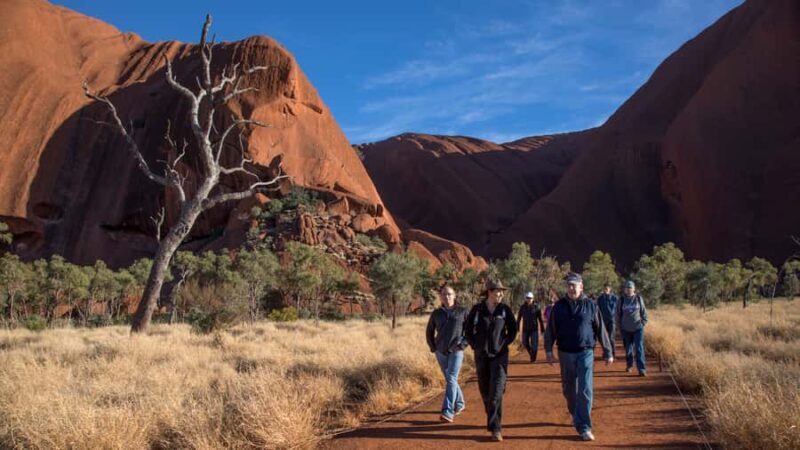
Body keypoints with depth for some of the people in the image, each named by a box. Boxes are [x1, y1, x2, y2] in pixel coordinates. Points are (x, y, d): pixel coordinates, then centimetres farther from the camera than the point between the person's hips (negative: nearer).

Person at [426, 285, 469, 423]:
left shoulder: (462, 311, -3)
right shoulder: (436, 313, 5)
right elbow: (429, 331, 17)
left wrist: (463, 344, -7)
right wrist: (433, 347, 9)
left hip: (456, 351, -4)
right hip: (441, 352, 4)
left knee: (451, 379, -14)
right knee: (450, 380, 14)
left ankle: (448, 412, -18)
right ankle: (459, 404, 34)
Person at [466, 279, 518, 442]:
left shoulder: (505, 309, -5)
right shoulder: (477, 309, -5)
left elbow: (513, 330, 5)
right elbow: (468, 331, 5)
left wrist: (503, 345, -3)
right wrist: (476, 347, 0)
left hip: (499, 356, -1)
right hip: (481, 356, 2)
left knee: (496, 392, -13)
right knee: (485, 391, 13)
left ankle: (495, 428, -12)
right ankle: (493, 420, 37)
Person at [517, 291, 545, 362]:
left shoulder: (536, 307, -6)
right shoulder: (522, 307, -1)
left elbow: (540, 319, -1)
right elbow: (519, 318, 5)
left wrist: (542, 330, 0)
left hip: (534, 329, -2)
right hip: (525, 329, 2)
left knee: (534, 344, -6)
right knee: (525, 344, 7)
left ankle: (533, 358, 12)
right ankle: (531, 353, 34)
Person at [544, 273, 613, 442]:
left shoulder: (591, 305, -2)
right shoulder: (559, 306, 2)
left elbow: (601, 330, 2)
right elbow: (551, 329, 1)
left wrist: (608, 352, 5)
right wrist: (548, 350, -7)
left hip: (585, 353, -2)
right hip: (565, 353, 2)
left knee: (585, 391, -8)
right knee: (569, 389, 14)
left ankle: (584, 428, -3)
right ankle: (575, 415, 39)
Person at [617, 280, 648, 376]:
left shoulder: (639, 298, -1)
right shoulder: (622, 300, 1)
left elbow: (643, 311, 6)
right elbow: (618, 313, 9)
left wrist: (644, 322, 0)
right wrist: (620, 325, 9)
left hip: (638, 328, -2)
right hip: (626, 329, 2)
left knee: (639, 348, -7)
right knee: (628, 348, 11)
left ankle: (642, 369, -7)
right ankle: (629, 365, 30)